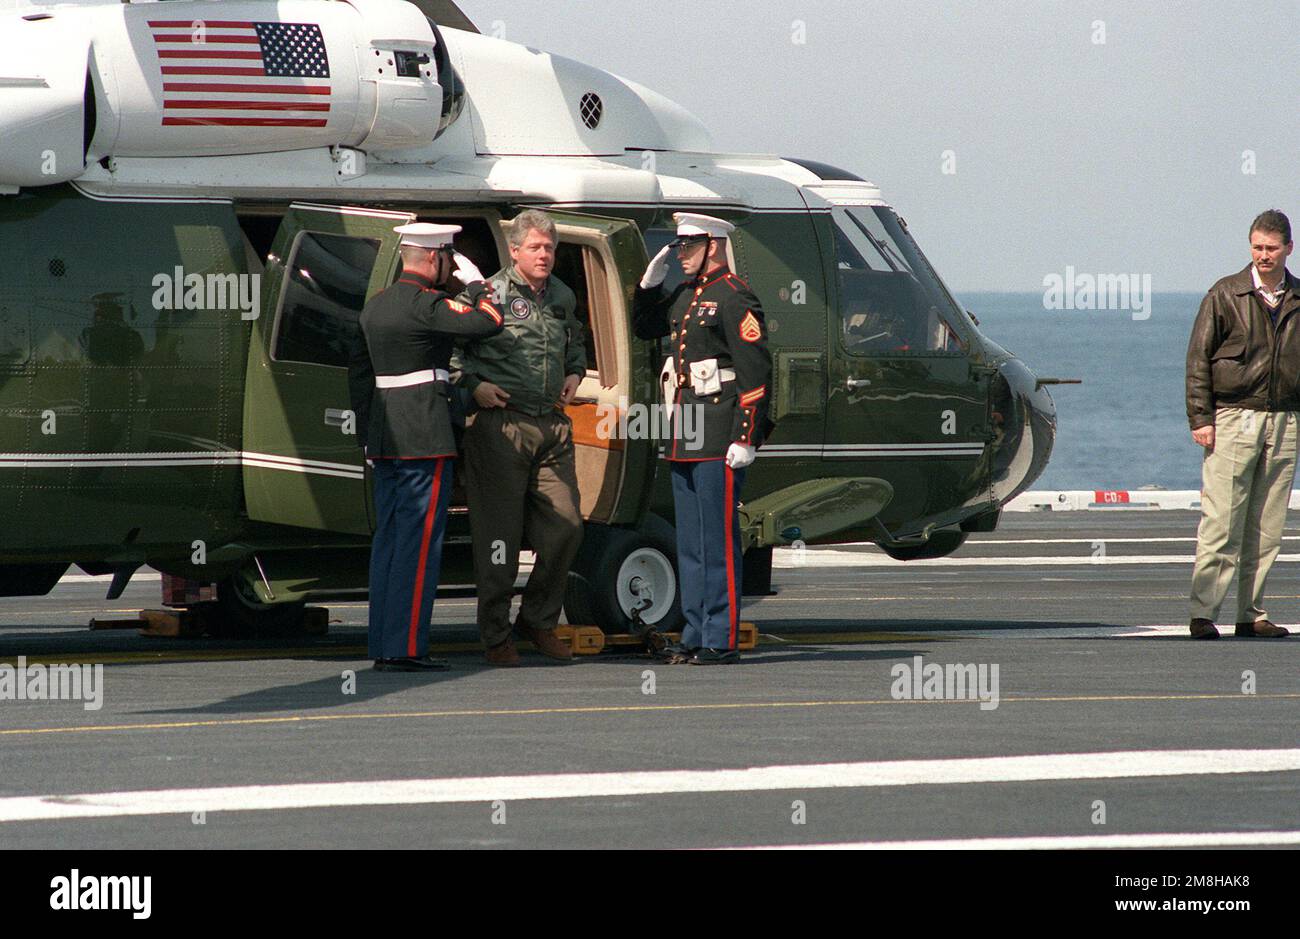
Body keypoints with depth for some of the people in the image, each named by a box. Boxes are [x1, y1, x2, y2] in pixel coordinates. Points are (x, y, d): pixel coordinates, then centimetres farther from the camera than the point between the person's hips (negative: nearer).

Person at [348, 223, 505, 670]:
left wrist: (368, 434, 22)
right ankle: (406, 646, -9)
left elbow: (358, 371, 18)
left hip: (386, 442, 9)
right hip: (425, 440, -9)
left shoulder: (376, 305, 14)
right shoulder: (426, 304, -13)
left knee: (388, 539, 11)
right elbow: (489, 322, -17)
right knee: (419, 541, -6)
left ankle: (382, 646, 12)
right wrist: (474, 280, 0)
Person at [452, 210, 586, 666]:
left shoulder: (562, 298, 15)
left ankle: (539, 620, 22)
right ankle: (496, 635, 5)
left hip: (553, 426, 6)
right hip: (501, 426, -6)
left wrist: (575, 374, 19)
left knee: (564, 529, 4)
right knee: (499, 533, -3)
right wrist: (473, 385, -12)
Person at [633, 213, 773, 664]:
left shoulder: (734, 298, -11)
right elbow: (645, 327, 33)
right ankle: (695, 635, 17)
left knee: (718, 542, -7)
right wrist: (650, 283, 15)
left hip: (719, 443, -9)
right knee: (690, 543, 12)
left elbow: (757, 373, -15)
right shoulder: (685, 295, 16)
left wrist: (746, 439, -19)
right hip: (684, 440, 9)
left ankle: (722, 640, -5)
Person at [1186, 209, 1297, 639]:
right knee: (1220, 524, -8)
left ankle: (1252, 614, 9)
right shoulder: (1225, 296, 0)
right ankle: (1203, 613, -8)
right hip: (1233, 420, -4)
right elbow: (1198, 360, -1)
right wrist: (1200, 418, -7)